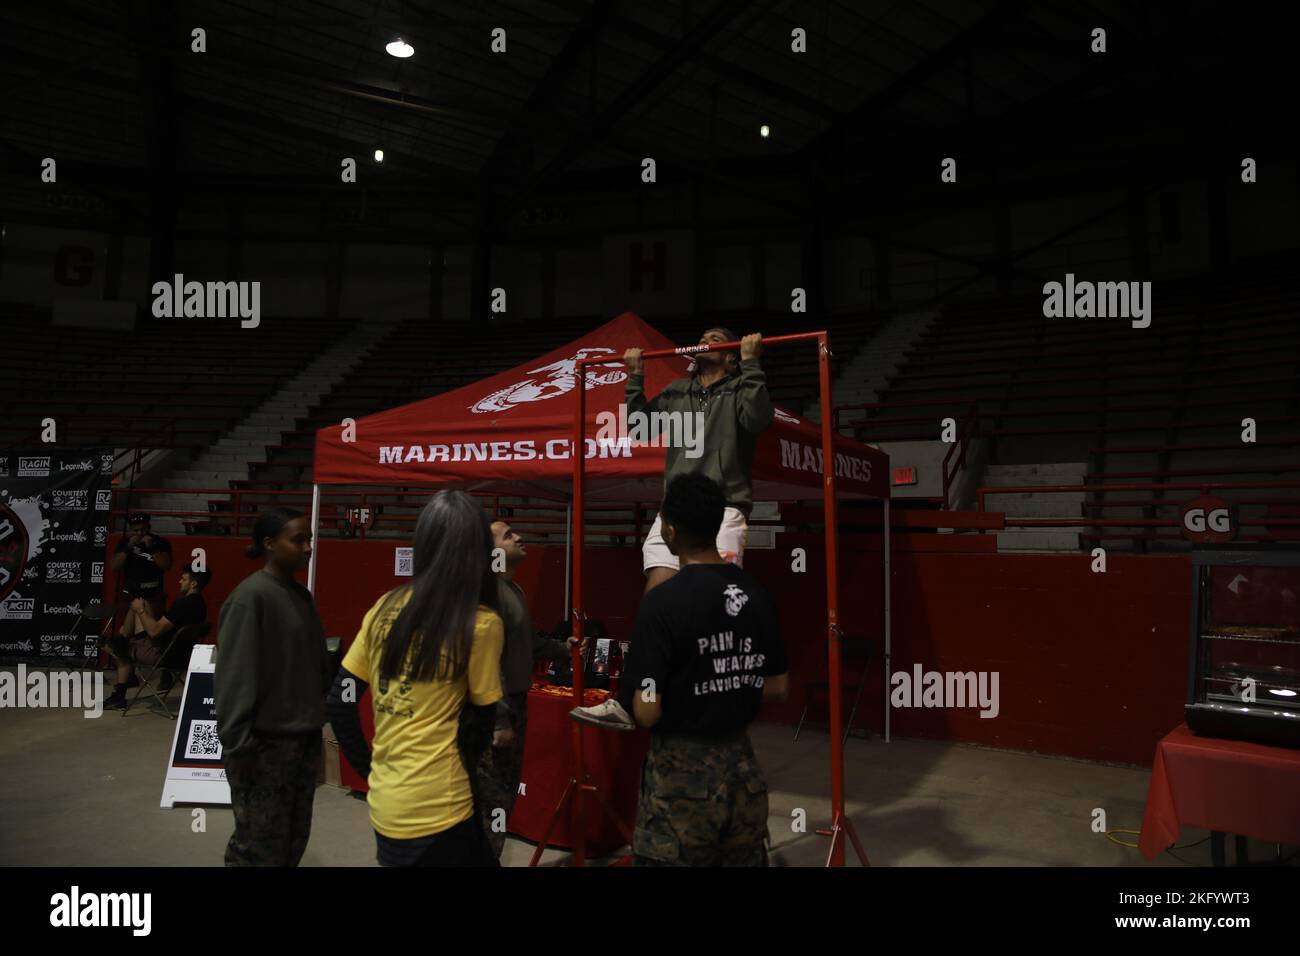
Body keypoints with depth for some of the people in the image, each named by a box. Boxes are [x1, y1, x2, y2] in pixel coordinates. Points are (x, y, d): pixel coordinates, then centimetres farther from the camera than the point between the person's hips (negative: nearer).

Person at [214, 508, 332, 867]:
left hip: (304, 736, 8)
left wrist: (318, 719, 11)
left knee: (295, 839, 14)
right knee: (260, 844, 1)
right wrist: (239, 744, -17)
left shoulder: (301, 594, 9)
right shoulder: (250, 597, -15)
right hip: (265, 742, -7)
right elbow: (235, 676, -17)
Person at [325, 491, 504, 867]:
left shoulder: (384, 608, 0)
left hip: (383, 806, 6)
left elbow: (340, 702, 5)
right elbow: (481, 725, -8)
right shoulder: (481, 624, -15)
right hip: (437, 811, -6)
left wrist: (370, 769, 14)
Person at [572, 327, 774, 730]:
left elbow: (758, 418, -12)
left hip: (722, 508, -4)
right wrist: (635, 375, 18)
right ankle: (626, 704, -3)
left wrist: (750, 361, -9)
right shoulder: (677, 391, 23)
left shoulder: (739, 388, 9)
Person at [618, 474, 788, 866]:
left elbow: (647, 712, -19)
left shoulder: (663, 601, -19)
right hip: (743, 765, 6)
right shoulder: (756, 594, 0)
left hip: (683, 773, -6)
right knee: (745, 860, 19)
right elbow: (779, 688, 8)